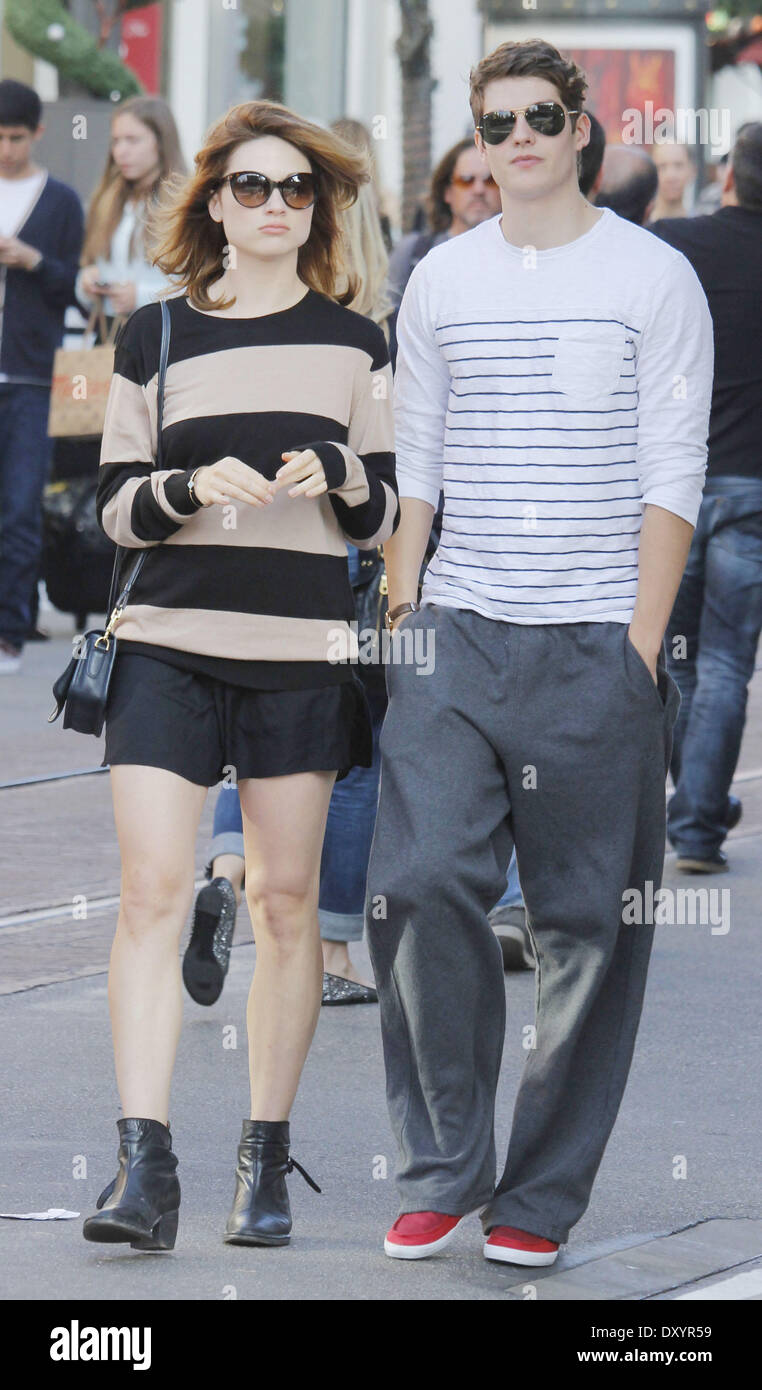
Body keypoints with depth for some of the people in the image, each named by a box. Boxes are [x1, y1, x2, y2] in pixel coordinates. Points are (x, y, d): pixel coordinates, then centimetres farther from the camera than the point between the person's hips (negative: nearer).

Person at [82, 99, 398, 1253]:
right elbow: (116, 506, 7)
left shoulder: (353, 345, 9)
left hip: (303, 656, 1)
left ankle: (266, 1160, 12)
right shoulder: (153, 337, 8)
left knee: (285, 900, 3)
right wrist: (191, 487, -14)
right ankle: (144, 1166, -15)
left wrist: (339, 478, -13)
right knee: (153, 888, -11)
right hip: (169, 642, 0)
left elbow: (387, 515, 8)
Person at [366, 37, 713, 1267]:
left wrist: (641, 646, -9)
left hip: (595, 644, -2)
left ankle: (544, 1194, 9)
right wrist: (402, 615, 5)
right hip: (456, 636, 2)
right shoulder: (441, 282, 11)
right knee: (420, 885, -11)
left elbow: (672, 477, -2)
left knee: (590, 923, 0)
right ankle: (442, 1167, 2)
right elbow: (414, 465, 15)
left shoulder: (652, 279, 1)